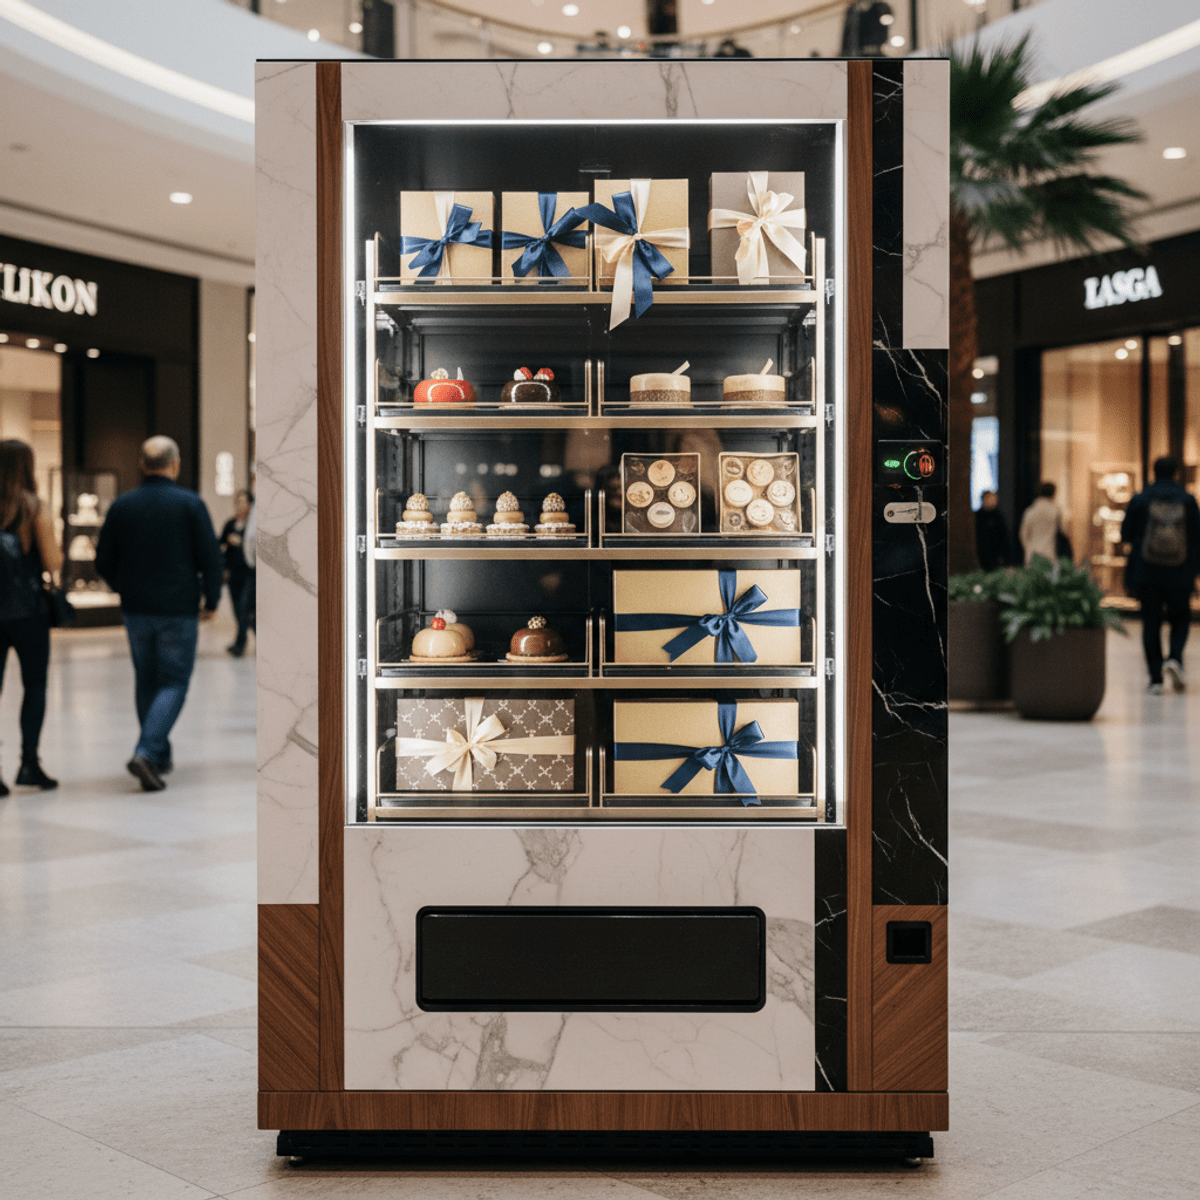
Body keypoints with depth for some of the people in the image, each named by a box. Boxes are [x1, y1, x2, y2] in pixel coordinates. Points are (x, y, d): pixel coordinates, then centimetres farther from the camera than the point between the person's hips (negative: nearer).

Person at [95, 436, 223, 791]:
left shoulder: (122, 505, 2)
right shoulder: (190, 504, -7)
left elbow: (104, 559, 7)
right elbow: (210, 557, -8)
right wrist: (211, 600, 4)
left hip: (135, 609, 4)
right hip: (179, 610, -4)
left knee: (146, 682, 17)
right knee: (173, 682, 0)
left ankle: (160, 754, 25)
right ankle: (146, 754, -17)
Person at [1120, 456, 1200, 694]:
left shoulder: (1139, 500, -3)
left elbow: (1125, 534, 3)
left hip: (1147, 574, 0)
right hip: (1180, 576, 0)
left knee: (1151, 624, 6)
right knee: (1180, 620, 14)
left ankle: (1156, 678, 3)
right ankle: (1175, 658, -12)